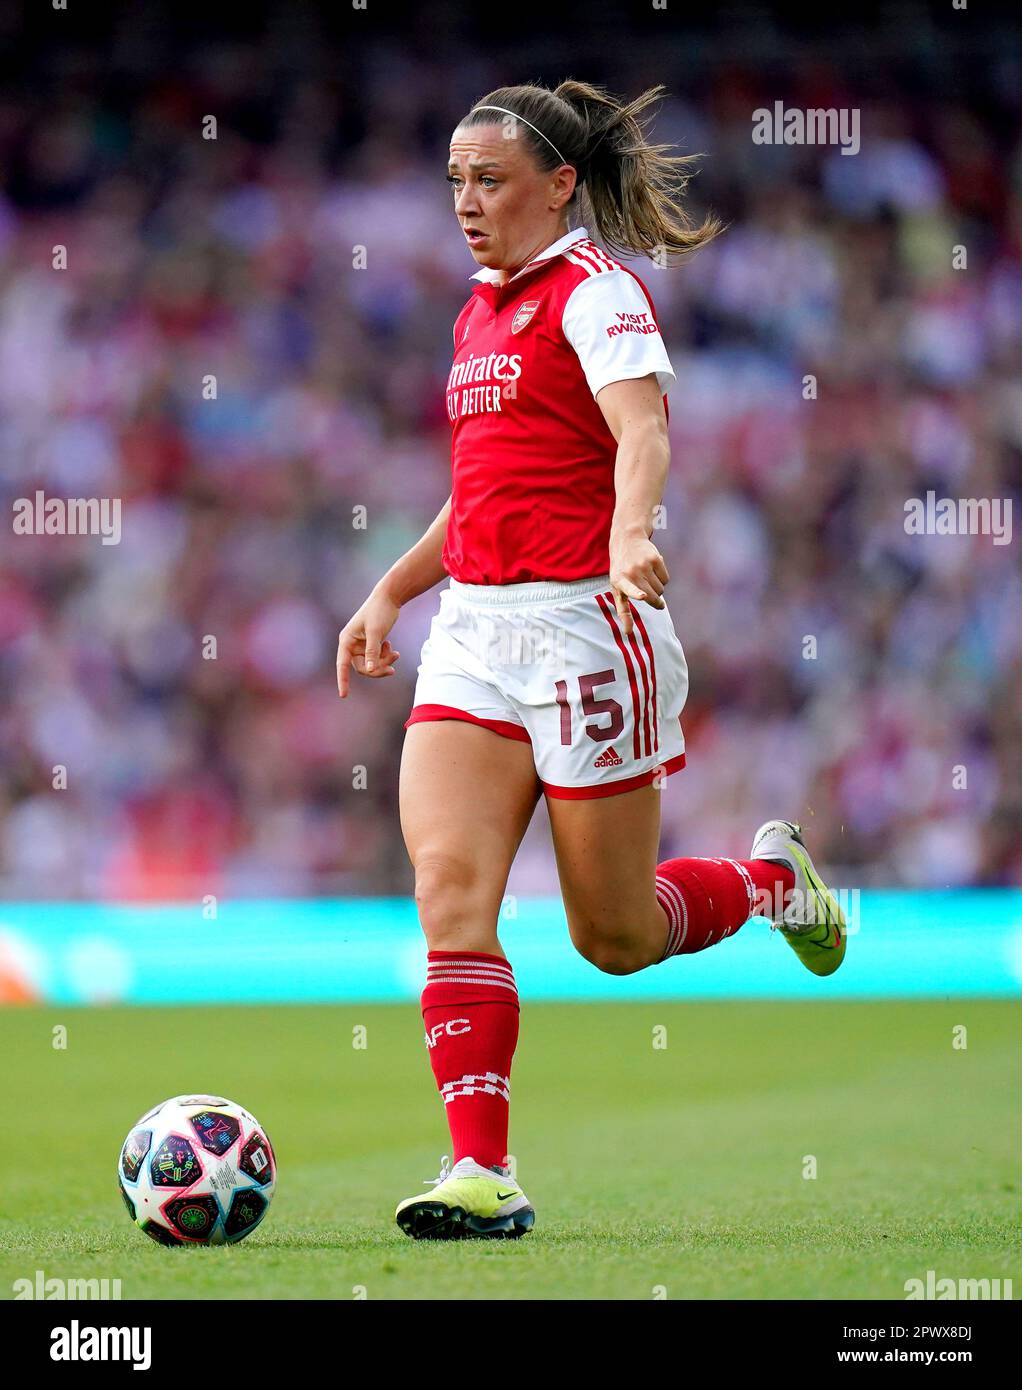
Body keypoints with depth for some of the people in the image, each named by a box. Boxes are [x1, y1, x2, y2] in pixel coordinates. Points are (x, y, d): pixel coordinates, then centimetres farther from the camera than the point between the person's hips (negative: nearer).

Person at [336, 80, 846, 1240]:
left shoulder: (595, 290, -8)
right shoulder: (481, 310, 16)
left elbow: (643, 428, -27)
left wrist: (630, 534, -46)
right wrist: (389, 593, 22)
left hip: (582, 625, -7)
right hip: (474, 633, 7)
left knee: (614, 938, 3)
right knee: (449, 892, -11)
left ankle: (773, 880, 33)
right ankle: (481, 1173, -13)